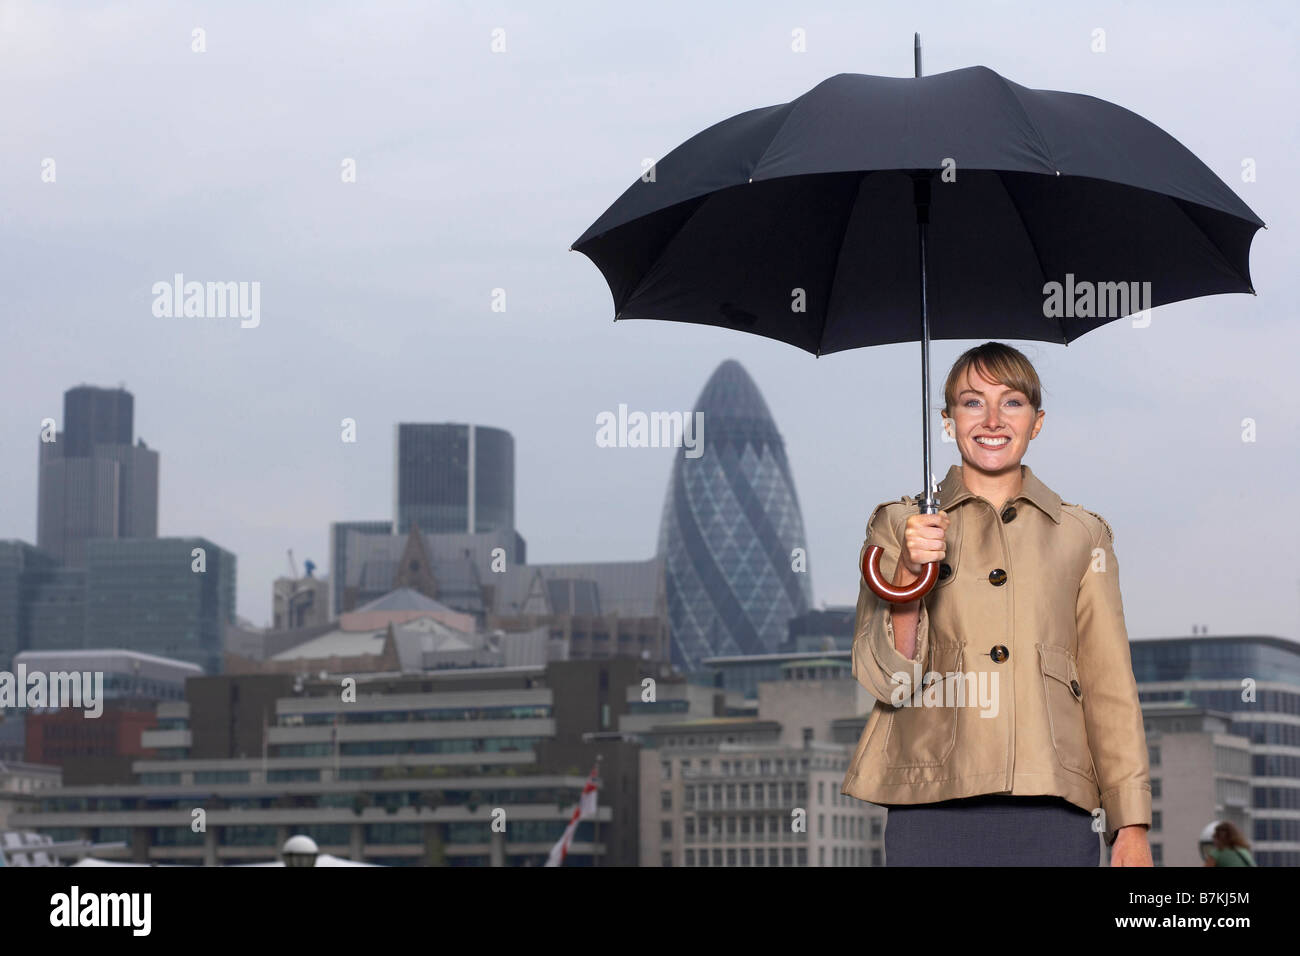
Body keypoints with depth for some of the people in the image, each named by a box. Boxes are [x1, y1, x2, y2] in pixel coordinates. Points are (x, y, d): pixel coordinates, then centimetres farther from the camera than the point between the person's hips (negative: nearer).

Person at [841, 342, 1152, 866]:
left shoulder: (1082, 534, 13)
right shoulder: (898, 524, 10)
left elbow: (1111, 687, 11)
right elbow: (886, 679, 3)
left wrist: (1132, 824, 4)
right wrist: (908, 577, -13)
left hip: (1053, 811, 1)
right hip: (934, 810, -1)